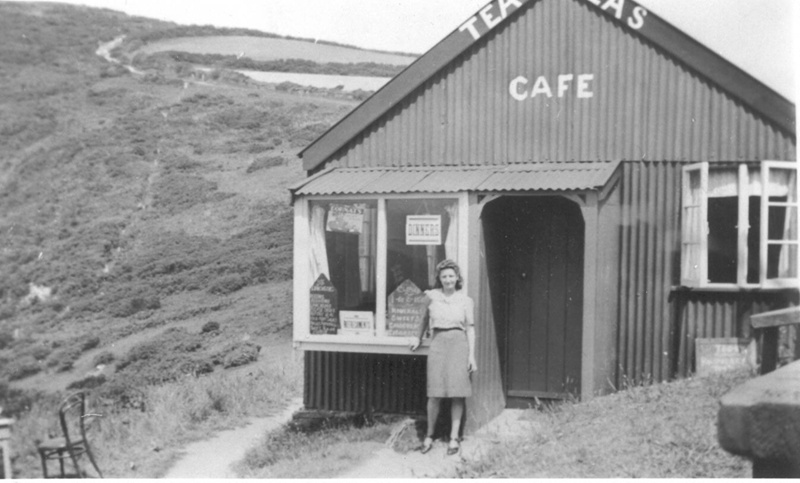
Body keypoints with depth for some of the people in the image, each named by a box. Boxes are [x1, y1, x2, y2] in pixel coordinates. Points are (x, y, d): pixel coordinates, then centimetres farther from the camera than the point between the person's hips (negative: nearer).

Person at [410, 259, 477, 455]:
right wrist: (419, 338, 32)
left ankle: (454, 437, 5)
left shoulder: (466, 301, 4)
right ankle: (429, 435, 12)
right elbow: (425, 317, 24)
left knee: (457, 392, -3)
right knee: (435, 393, -3)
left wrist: (472, 355, 0)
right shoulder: (431, 296, 6)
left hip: (459, 344, 0)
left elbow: (470, 328, 5)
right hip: (438, 343, 1)